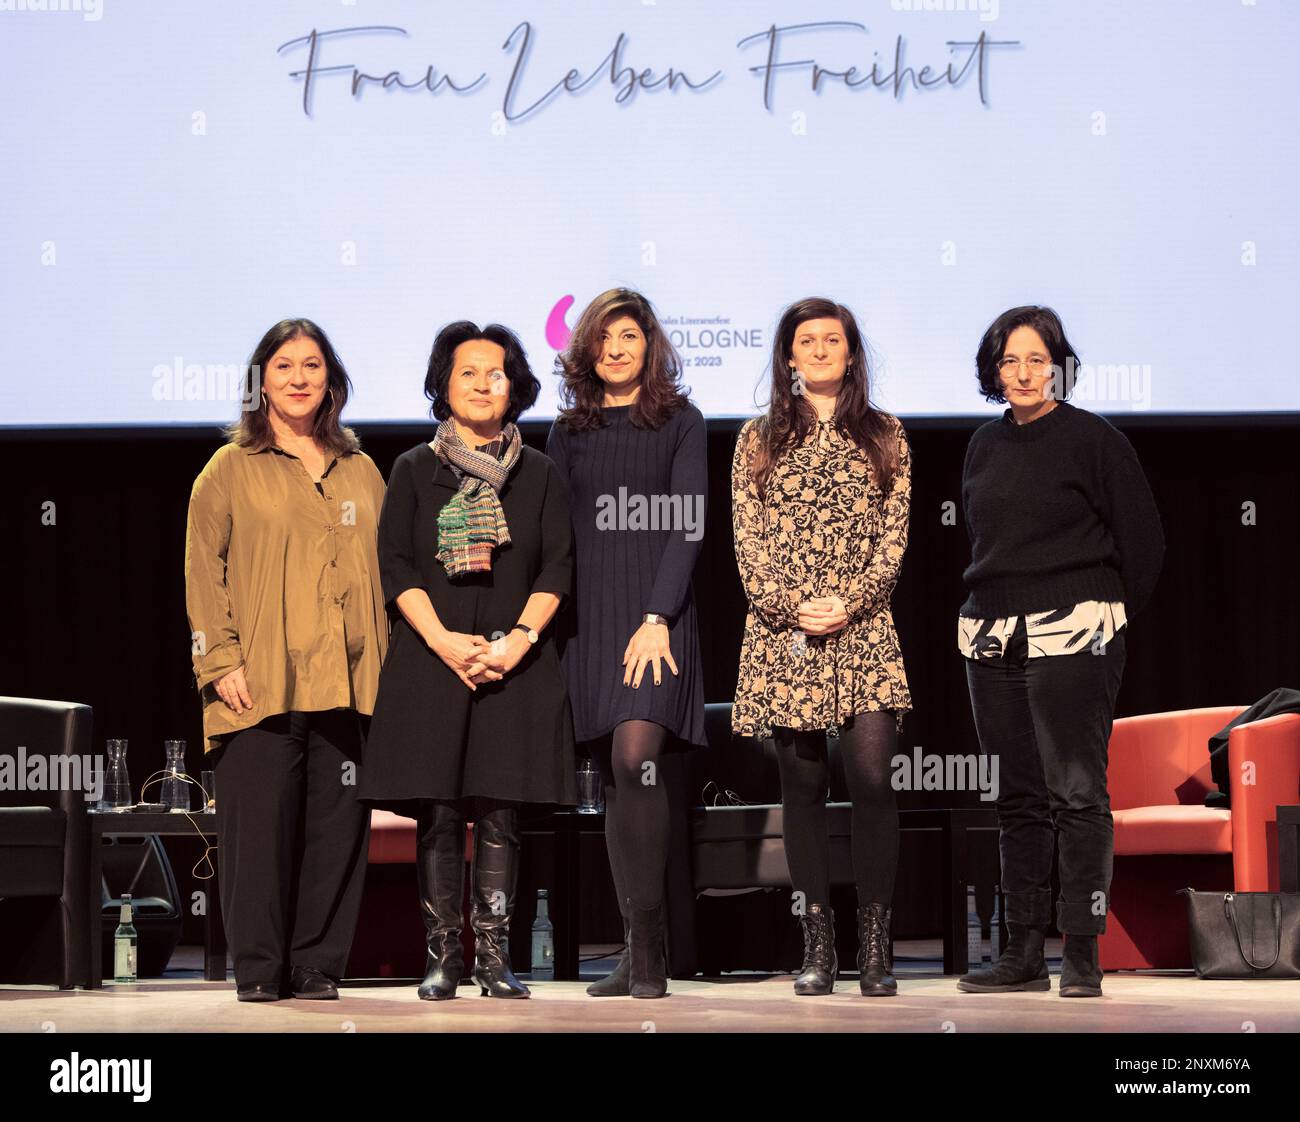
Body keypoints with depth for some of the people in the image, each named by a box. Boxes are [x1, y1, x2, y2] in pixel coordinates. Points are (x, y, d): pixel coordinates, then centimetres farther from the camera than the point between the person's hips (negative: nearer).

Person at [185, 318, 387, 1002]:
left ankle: (318, 965, 8)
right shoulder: (231, 470, 7)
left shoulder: (362, 474, 18)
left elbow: (383, 575, 19)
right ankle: (258, 968, 2)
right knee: (261, 822, -5)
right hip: (261, 685, -3)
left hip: (344, 684, 3)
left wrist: (384, 662, 9)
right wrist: (221, 660, -8)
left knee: (337, 824, 1)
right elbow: (203, 572, 2)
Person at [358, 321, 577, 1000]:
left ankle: (493, 956, 0)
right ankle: (442, 958, 1)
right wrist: (444, 640, -12)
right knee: (437, 815, -3)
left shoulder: (538, 474, 12)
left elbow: (558, 566, 4)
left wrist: (519, 639, -11)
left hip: (515, 659, 0)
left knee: (499, 814, -2)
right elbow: (395, 564, 2)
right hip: (431, 657, 0)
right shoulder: (414, 470, 10)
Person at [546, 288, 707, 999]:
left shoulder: (680, 423, 4)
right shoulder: (569, 433, 15)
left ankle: (648, 947, -18)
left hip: (657, 614, -4)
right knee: (614, 779, 4)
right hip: (591, 618, 4)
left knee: (636, 759, -22)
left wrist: (658, 617, -13)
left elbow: (688, 526, -3)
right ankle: (634, 954, 8)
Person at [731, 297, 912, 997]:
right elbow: (748, 540, 4)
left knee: (872, 777, -12)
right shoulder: (759, 439, 11)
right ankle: (817, 946, 5)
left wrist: (849, 602, -10)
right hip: (782, 631, 1)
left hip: (864, 630, -1)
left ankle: (875, 946, -8)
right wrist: (793, 605, -10)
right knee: (803, 786, 2)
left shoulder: (884, 438, 11)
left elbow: (893, 536, 4)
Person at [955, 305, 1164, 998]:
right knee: (1017, 799, 8)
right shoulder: (985, 446, 14)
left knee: (1076, 792, -8)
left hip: (1073, 637, -6)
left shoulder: (1093, 439, -4)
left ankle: (1082, 955, -7)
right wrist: (990, 607, 15)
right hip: (993, 641, 6)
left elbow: (1143, 537, -1)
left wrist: (1108, 616, 4)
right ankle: (1023, 953, 12)